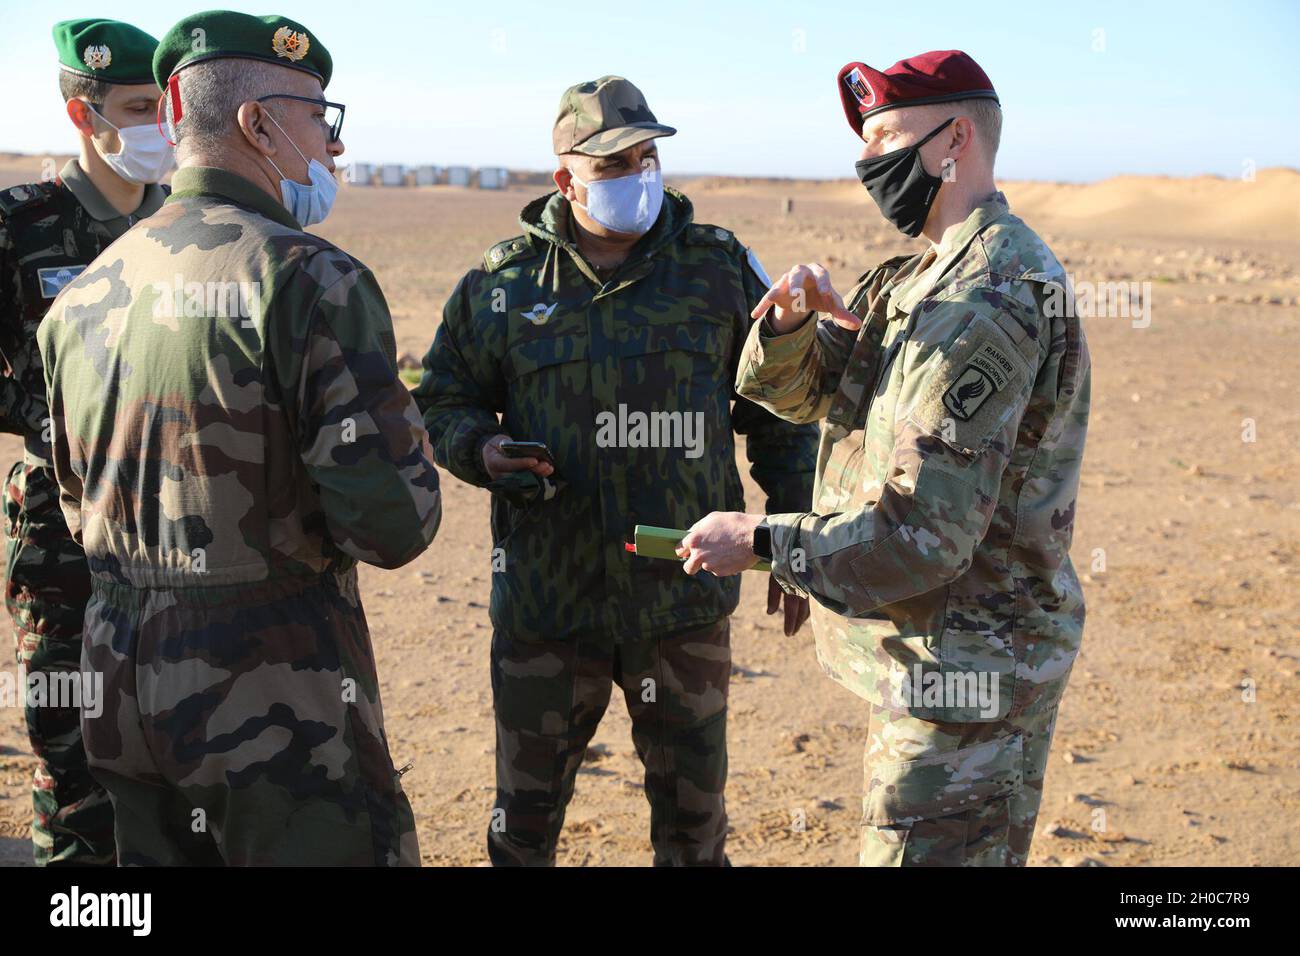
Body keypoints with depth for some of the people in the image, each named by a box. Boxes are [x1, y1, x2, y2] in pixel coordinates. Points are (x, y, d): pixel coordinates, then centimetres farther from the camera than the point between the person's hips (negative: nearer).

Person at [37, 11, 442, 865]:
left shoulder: (83, 294, 7)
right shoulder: (311, 280, -16)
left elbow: (82, 508, 17)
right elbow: (395, 525, -20)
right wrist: (396, 414, 0)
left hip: (122, 693, 7)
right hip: (276, 703, -7)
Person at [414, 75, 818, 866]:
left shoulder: (722, 268, 1)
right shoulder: (502, 282, 0)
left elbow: (781, 415, 7)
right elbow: (444, 399, 11)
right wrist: (482, 452, -11)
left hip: (686, 597, 0)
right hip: (546, 597, 0)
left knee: (694, 811, 15)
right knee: (526, 814, 13)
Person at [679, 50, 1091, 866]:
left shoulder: (989, 301, -23)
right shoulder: (925, 277, 10)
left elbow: (925, 533, -28)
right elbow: (792, 391, 13)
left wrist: (759, 539, -20)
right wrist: (791, 317, -9)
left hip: (965, 669, -10)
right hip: (932, 651, 10)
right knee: (979, 848, 24)